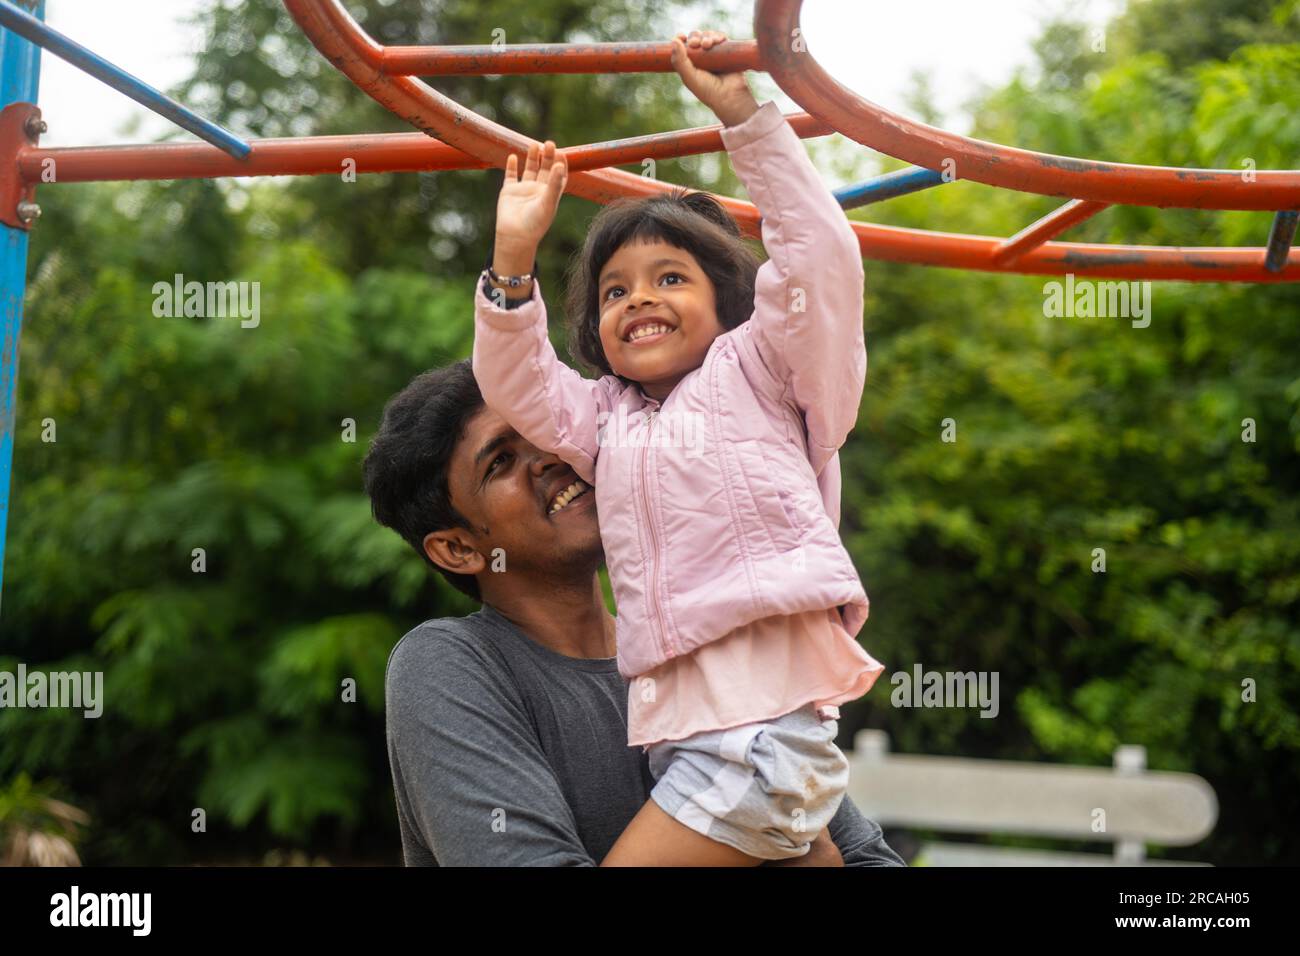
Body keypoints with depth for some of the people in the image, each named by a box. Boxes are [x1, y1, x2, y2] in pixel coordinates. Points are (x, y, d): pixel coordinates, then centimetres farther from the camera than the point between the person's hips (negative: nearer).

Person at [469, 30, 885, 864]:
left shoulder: (752, 371, 9)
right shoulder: (605, 417, 24)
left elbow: (820, 256, -4)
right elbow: (515, 386, 10)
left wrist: (740, 110, -5)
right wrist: (514, 258, -3)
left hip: (769, 710, -6)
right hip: (680, 724, 7)